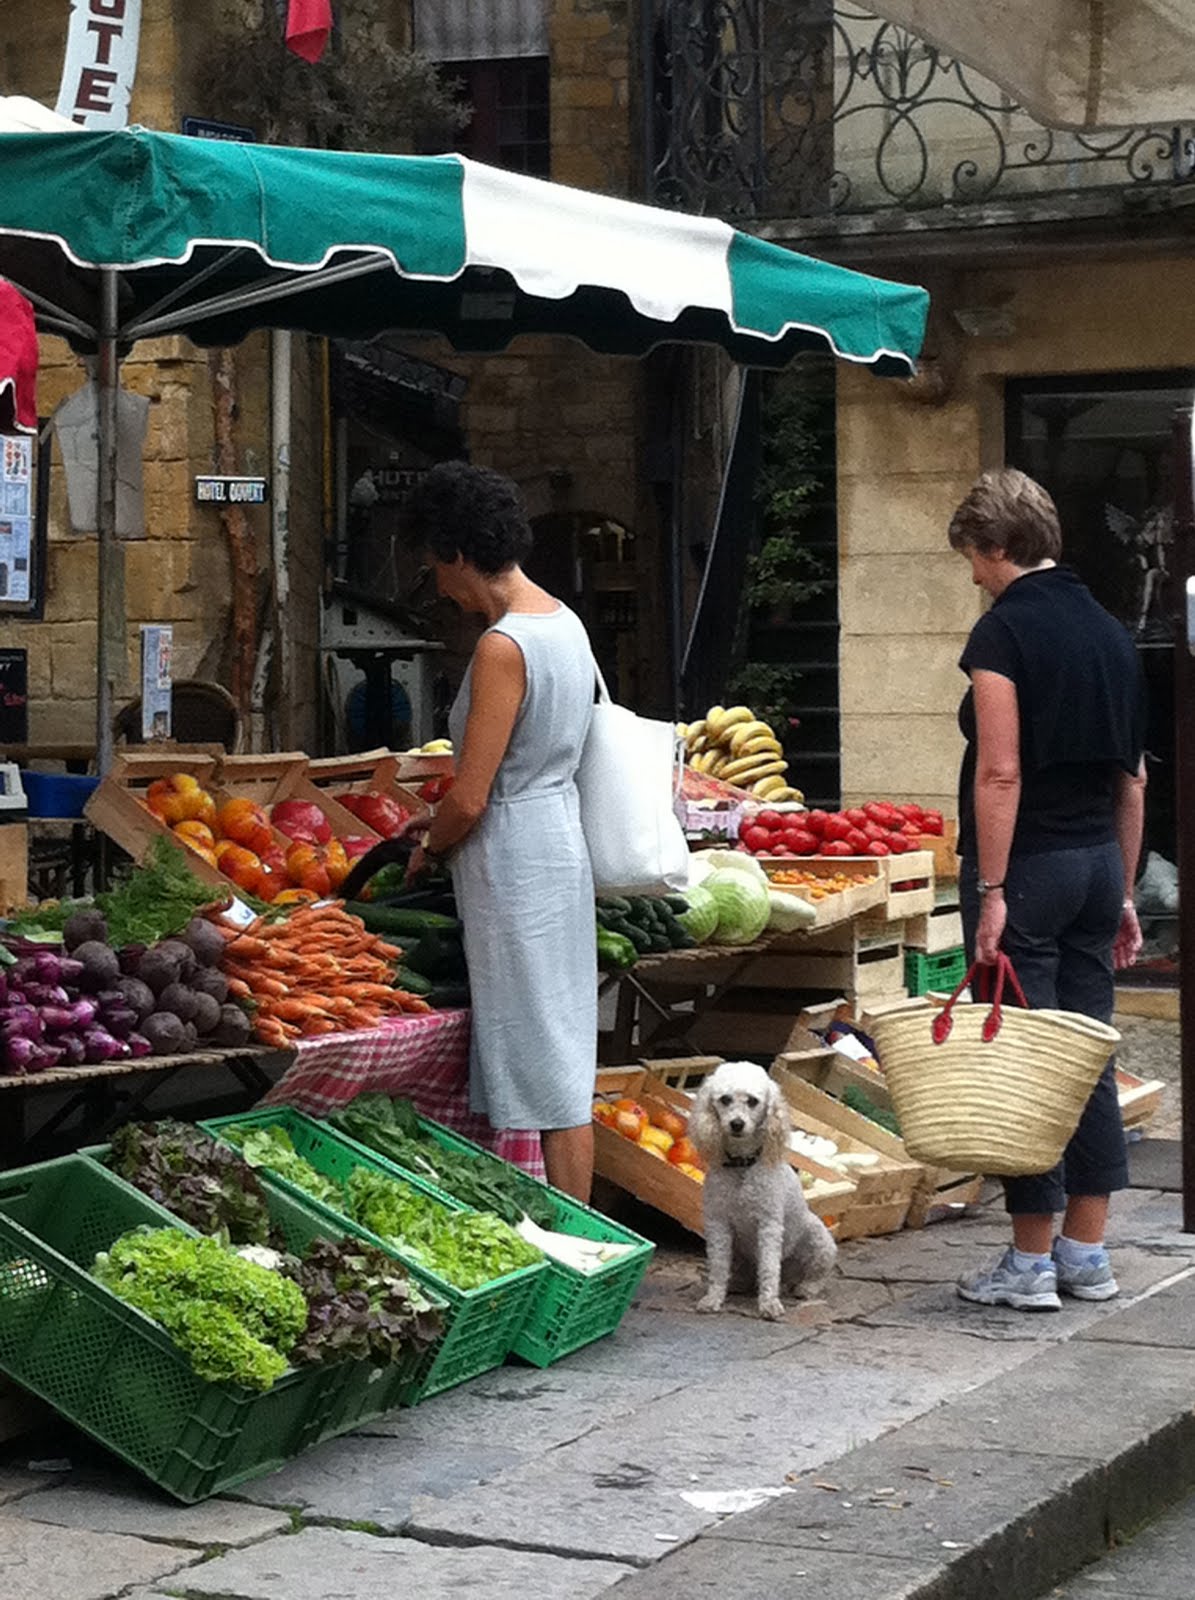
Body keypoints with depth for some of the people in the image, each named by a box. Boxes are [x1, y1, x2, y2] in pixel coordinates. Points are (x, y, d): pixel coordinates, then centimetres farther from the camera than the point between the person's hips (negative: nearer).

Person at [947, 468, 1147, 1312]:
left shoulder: (1006, 630, -11)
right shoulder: (1111, 630, 12)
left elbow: (1000, 772, -18)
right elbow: (1134, 776, 15)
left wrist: (991, 890, -17)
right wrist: (1123, 891, 19)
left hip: (1028, 863, -7)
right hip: (1099, 861, 7)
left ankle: (1031, 1264, 3)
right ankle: (1088, 1254, 16)